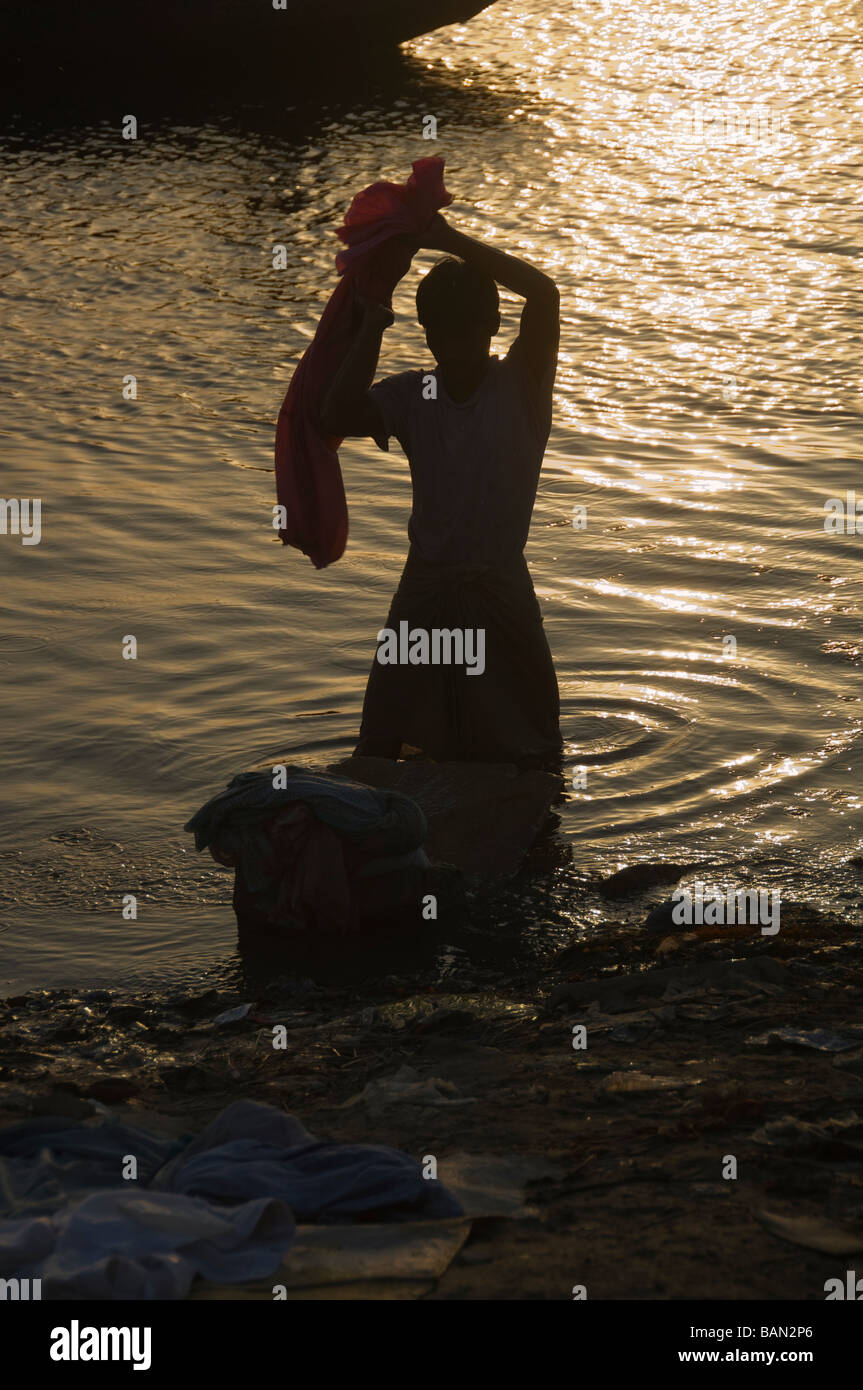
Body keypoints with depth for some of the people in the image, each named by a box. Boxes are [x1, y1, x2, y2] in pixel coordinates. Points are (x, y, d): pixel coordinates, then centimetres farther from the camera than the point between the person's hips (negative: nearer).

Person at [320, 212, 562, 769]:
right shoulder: (411, 396, 2)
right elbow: (340, 418, -16)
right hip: (425, 585, 3)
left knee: (527, 755, 4)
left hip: (501, 588, -2)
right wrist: (373, 327, -15)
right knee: (383, 750, 6)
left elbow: (545, 294, -23)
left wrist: (452, 242, -25)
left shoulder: (521, 386, -6)